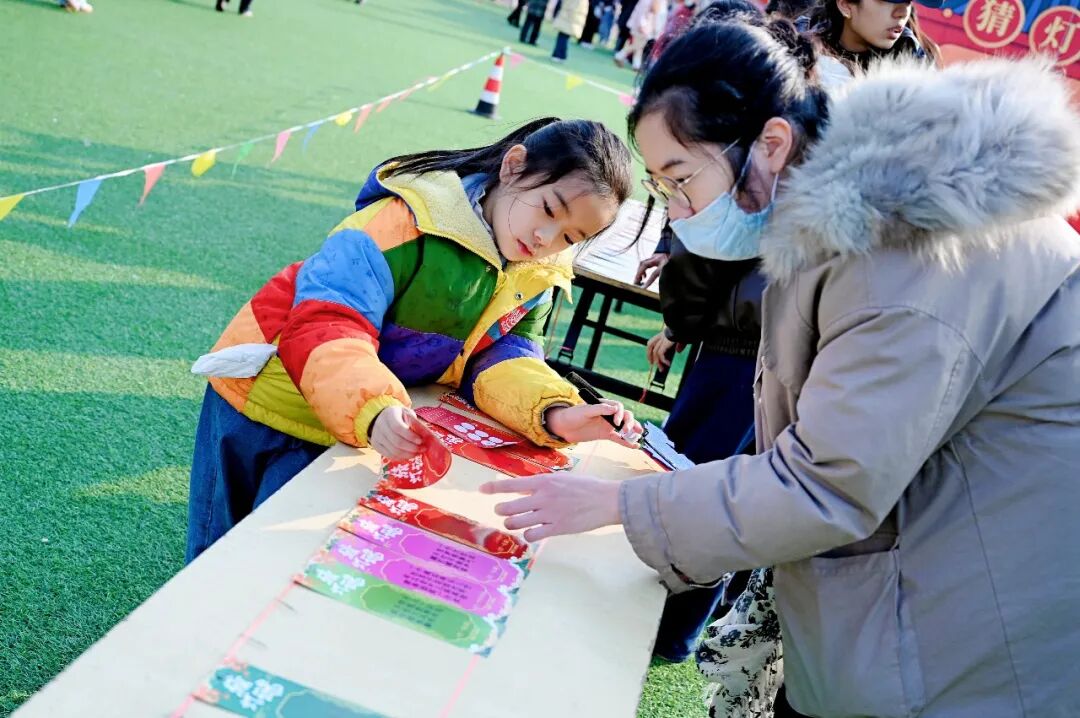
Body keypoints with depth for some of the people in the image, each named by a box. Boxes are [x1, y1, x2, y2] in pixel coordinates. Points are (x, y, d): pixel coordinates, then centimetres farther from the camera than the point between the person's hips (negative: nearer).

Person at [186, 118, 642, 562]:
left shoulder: (539, 276, -5)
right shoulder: (415, 217, -26)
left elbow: (498, 358, -10)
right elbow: (326, 325, -32)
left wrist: (555, 413, -30)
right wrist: (374, 409, -49)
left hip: (364, 428, 4)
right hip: (267, 397, -4)